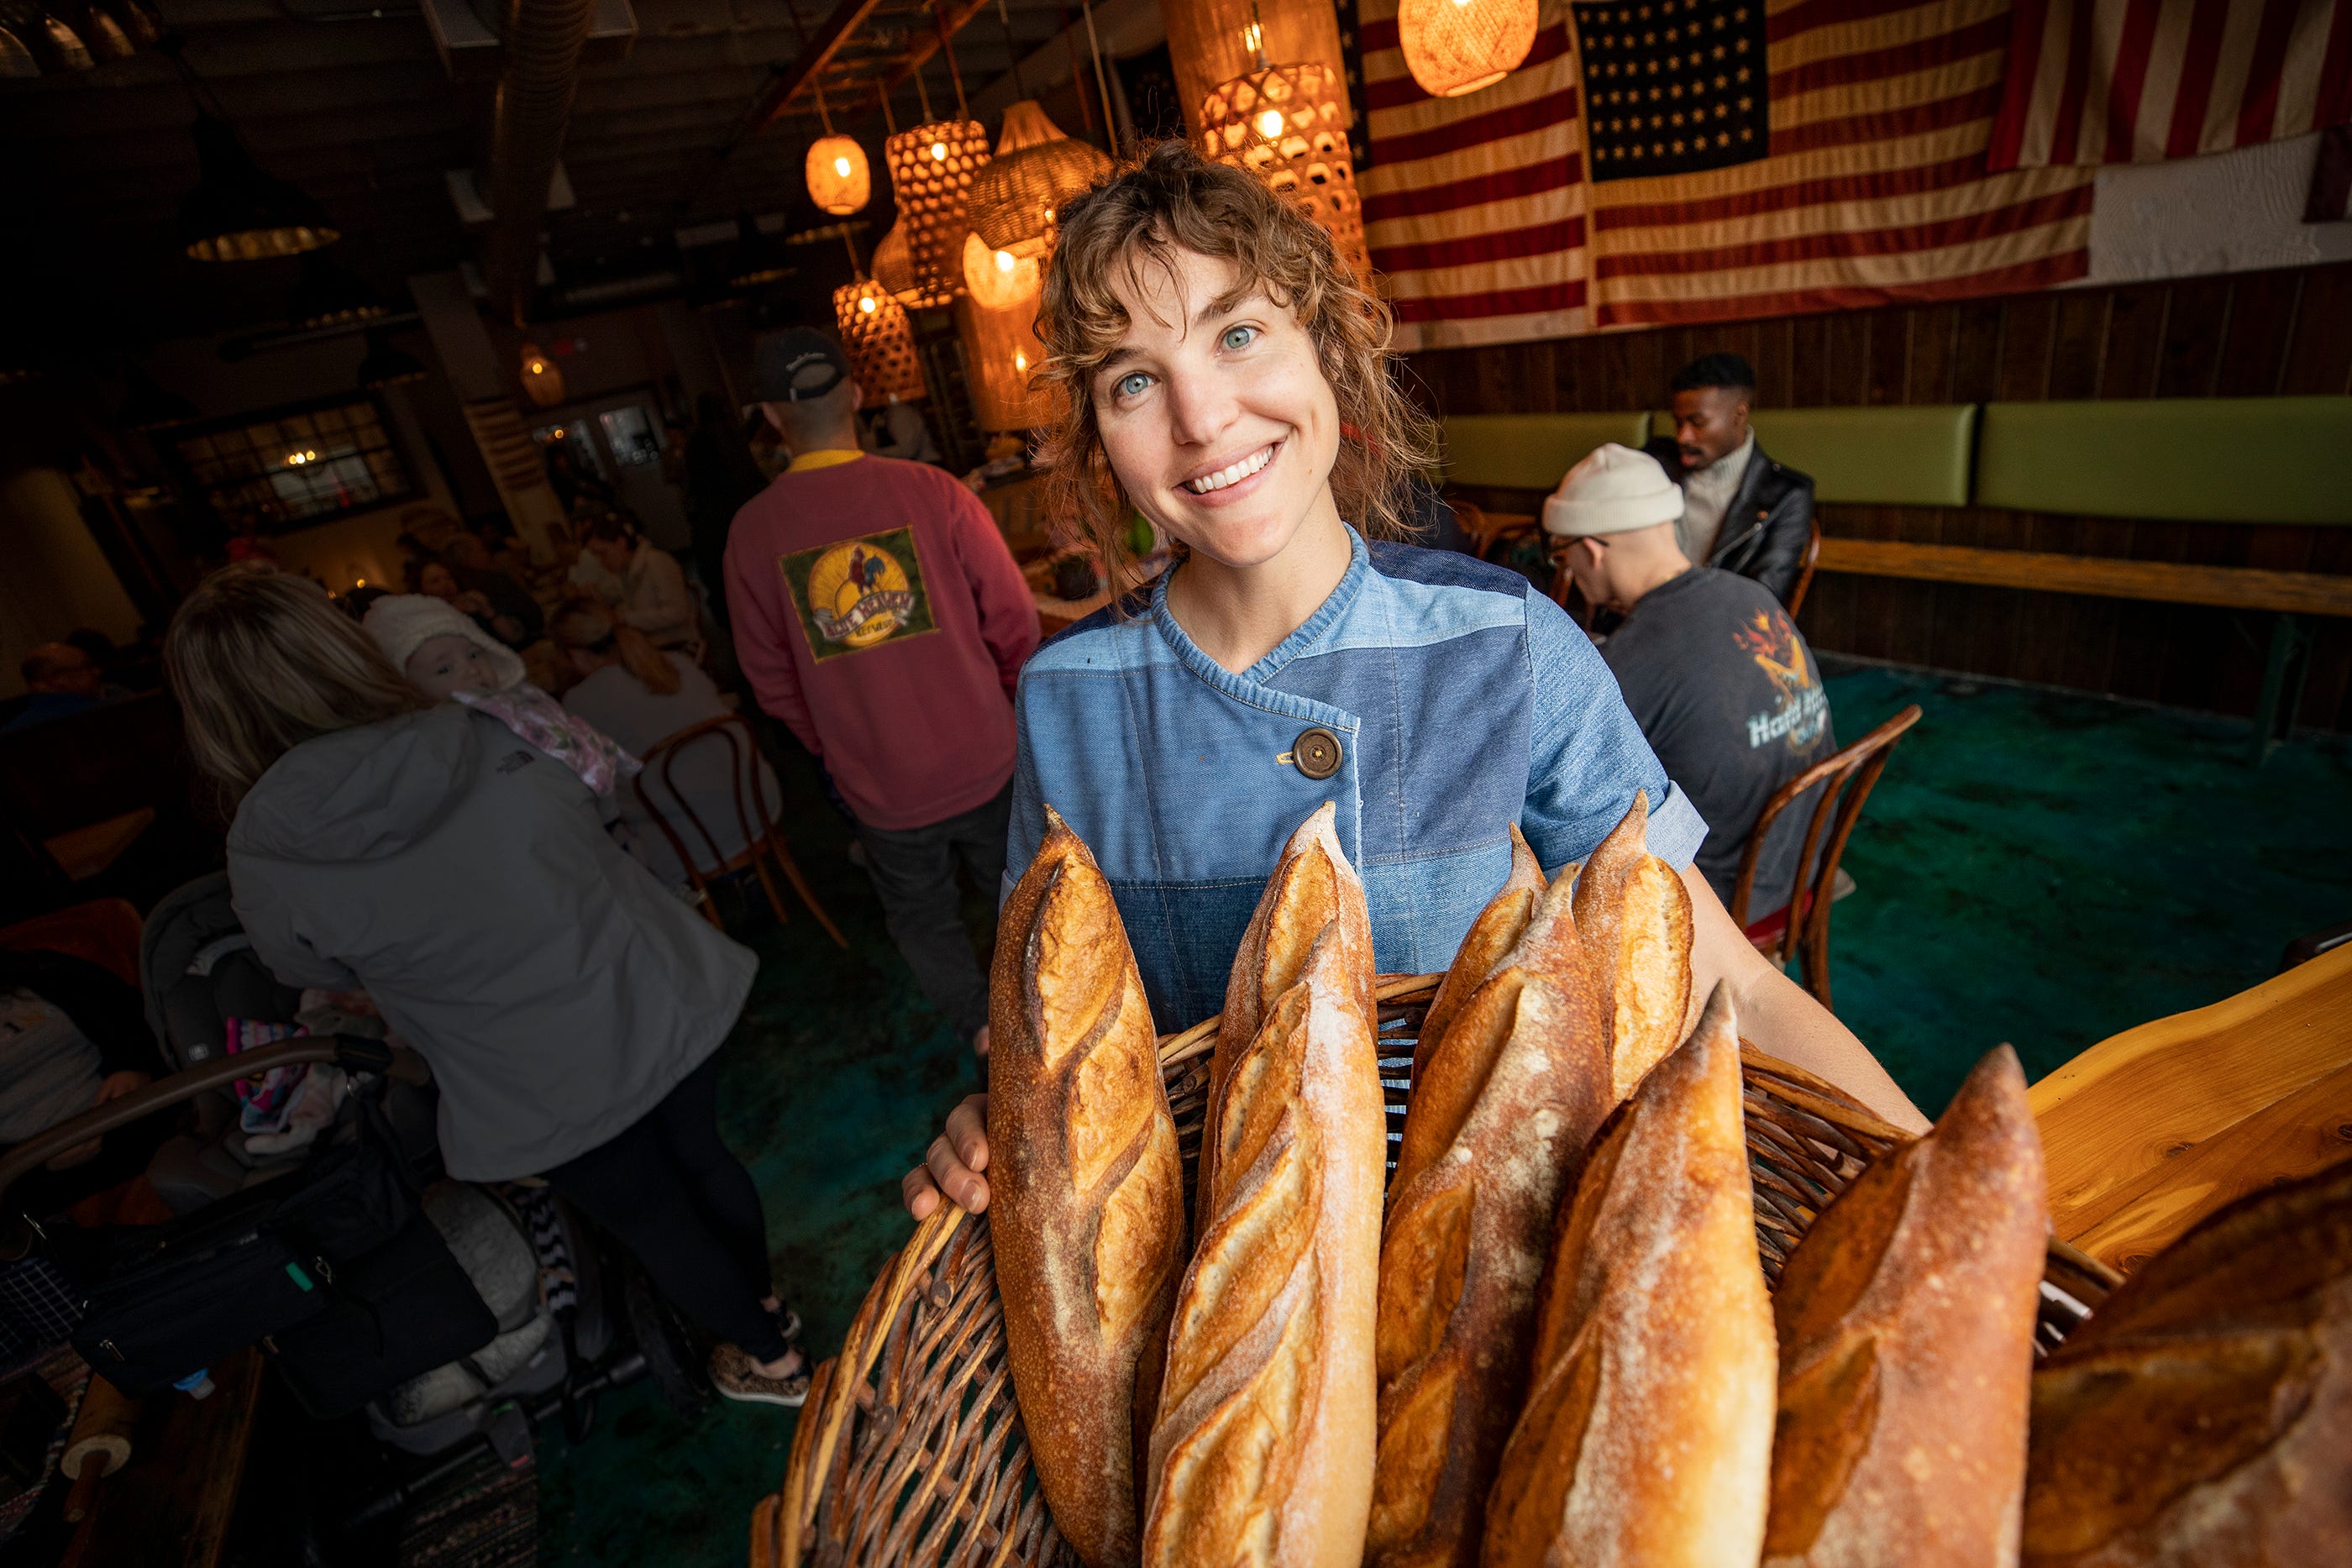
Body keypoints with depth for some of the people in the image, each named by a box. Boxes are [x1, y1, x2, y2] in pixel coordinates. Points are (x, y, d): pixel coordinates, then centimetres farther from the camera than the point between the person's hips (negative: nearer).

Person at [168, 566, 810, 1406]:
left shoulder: (265, 863, -17)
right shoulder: (495, 738, -14)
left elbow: (320, 972, 4)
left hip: (551, 1094, -3)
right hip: (668, 1006, 3)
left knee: (650, 1216, 22)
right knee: (702, 1156, 28)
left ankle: (773, 1360, 43)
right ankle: (765, 1299, 53)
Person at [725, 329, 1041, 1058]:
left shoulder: (753, 529, -9)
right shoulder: (932, 491, -15)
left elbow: (770, 678, 0)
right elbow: (1014, 622, -9)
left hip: (878, 786, 1)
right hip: (981, 762, 0)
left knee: (920, 914, 23)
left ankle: (982, 1028, 32)